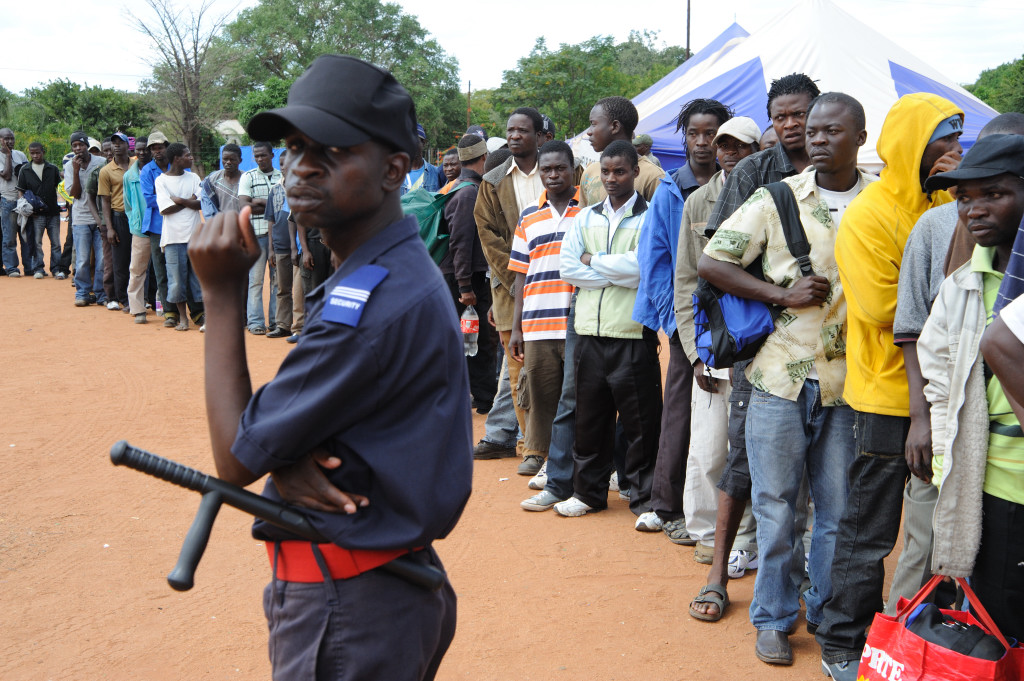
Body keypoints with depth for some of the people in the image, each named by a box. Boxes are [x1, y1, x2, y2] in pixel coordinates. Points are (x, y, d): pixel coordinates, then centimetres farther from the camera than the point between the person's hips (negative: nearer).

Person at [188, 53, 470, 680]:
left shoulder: (371, 305, -27)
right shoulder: (404, 272, 5)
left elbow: (236, 460, -18)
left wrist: (222, 294, -16)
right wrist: (285, 460, -15)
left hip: (346, 613, -9)